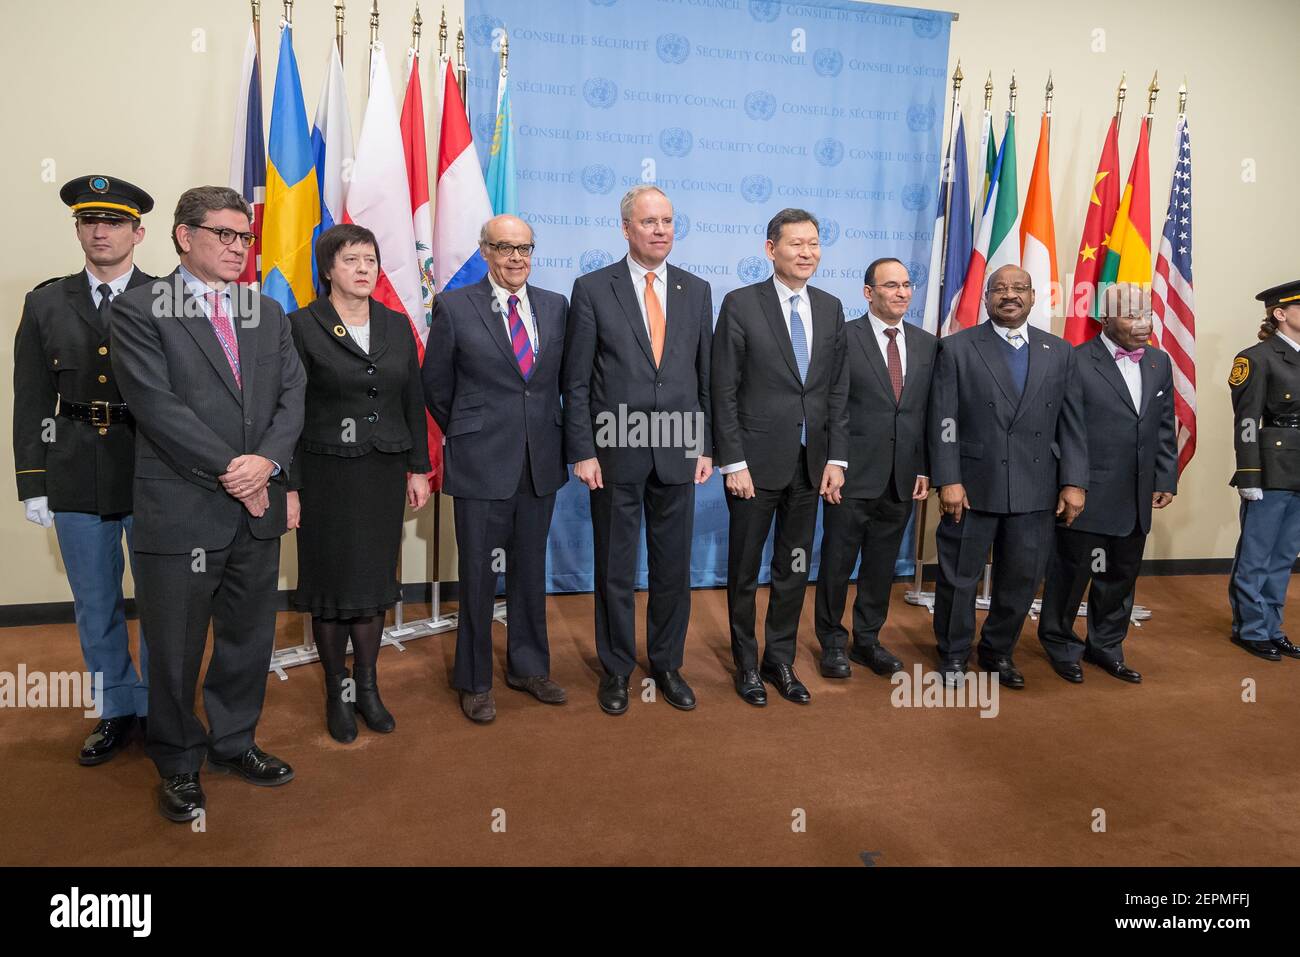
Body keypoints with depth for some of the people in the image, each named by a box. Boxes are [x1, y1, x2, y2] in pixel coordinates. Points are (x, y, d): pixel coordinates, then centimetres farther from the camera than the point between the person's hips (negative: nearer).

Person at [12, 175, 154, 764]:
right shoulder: (47, 304, 6)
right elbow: (31, 401, 6)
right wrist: (33, 484, 2)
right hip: (76, 478, 3)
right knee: (96, 606, 13)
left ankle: (157, 708, 27)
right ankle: (115, 711, 30)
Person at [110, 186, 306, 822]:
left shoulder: (268, 312, 13)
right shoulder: (139, 310, -3)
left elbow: (292, 394, 4)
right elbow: (157, 406, -13)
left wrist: (267, 461, -12)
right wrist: (230, 472, -16)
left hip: (256, 507, 5)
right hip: (181, 509, -5)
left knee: (249, 638, 15)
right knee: (175, 648, 9)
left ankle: (232, 743, 35)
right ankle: (179, 765, 28)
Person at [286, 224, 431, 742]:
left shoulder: (396, 325, 7)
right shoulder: (302, 326, -5)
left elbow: (413, 401, 10)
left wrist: (418, 468, 6)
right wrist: (288, 486, -10)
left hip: (385, 472, 4)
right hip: (327, 474, -3)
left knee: (375, 582, 10)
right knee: (332, 582, 6)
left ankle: (367, 686, 25)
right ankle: (337, 691, 23)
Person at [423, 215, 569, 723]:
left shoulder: (556, 306, 6)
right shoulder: (454, 307, -5)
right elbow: (435, 385, 4)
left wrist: (556, 436, 12)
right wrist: (463, 433, 10)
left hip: (541, 463, 4)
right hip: (481, 463, -3)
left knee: (530, 570, 15)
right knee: (478, 574, 6)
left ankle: (529, 666, 31)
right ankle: (474, 681, 23)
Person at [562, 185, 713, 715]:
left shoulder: (696, 290, 8)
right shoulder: (592, 289, -2)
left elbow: (705, 375, 9)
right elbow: (577, 381, -3)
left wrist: (707, 447, 5)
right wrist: (582, 452, -8)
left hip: (678, 451, 3)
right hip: (615, 452, -2)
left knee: (673, 567, 11)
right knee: (615, 568, 9)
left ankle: (667, 665, 29)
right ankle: (616, 669, 26)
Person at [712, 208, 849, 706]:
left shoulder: (831, 308, 8)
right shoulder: (741, 304, -6)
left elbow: (838, 390, 8)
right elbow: (724, 391, -8)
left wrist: (836, 458, 1)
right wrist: (733, 463, -13)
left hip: (811, 462, 4)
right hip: (756, 460, -4)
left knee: (795, 570, 13)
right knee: (744, 571, 9)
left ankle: (780, 660, 29)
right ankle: (746, 663, 27)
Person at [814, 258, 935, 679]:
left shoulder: (927, 344, 9)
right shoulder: (843, 337, -5)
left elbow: (930, 412, 10)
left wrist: (925, 469, 5)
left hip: (902, 479, 4)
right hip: (853, 475, -4)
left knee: (882, 565, 14)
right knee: (837, 562, 6)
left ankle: (867, 640, 29)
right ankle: (833, 641, 23)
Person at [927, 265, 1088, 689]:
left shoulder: (1059, 352, 8)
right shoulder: (957, 348, -1)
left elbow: (1072, 423, 6)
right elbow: (942, 421, -6)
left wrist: (1074, 482, -1)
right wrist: (948, 480, -12)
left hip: (1035, 491, 3)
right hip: (972, 487, -3)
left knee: (1022, 578, 12)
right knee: (959, 577, 8)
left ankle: (998, 651, 33)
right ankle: (953, 656, 26)